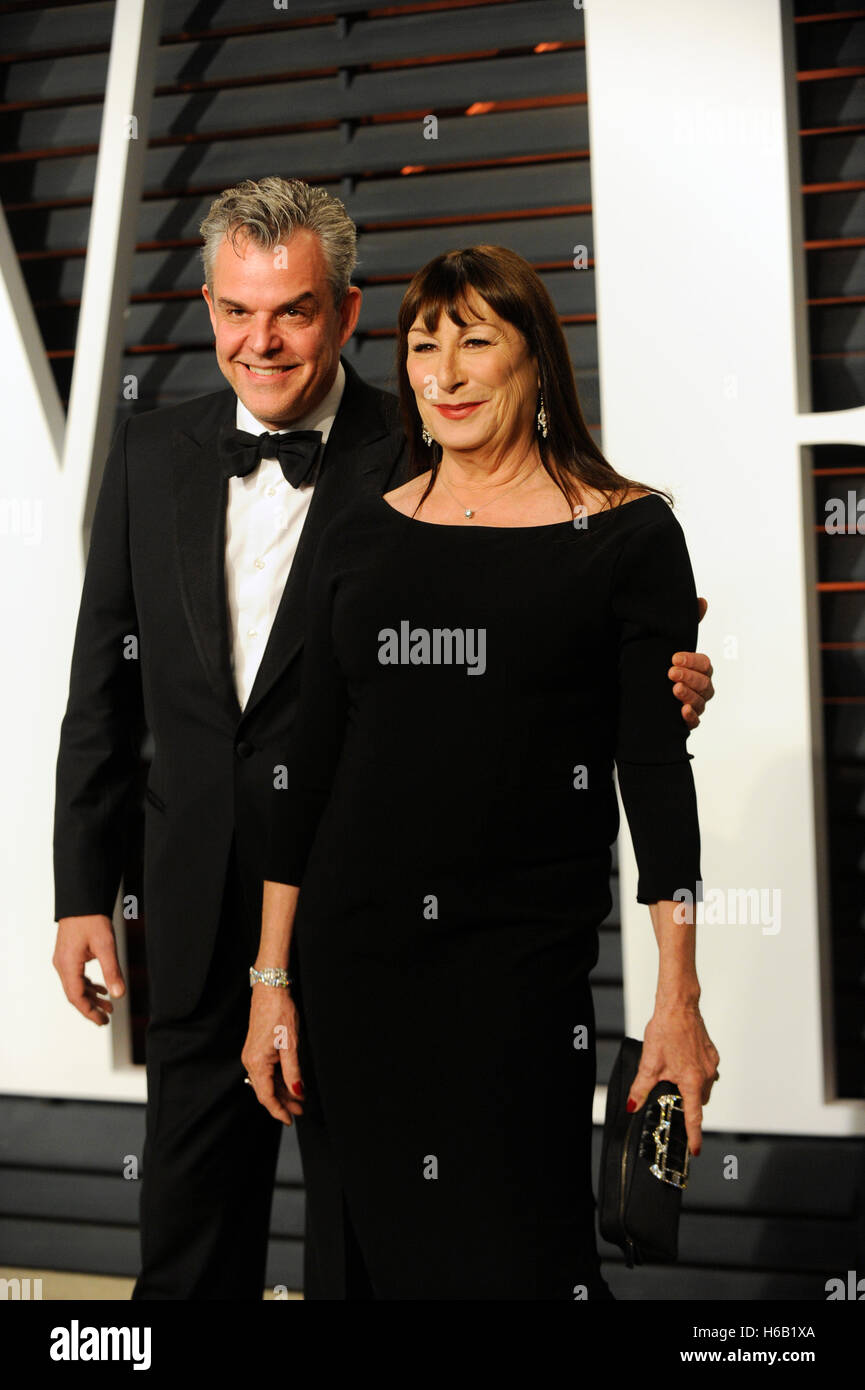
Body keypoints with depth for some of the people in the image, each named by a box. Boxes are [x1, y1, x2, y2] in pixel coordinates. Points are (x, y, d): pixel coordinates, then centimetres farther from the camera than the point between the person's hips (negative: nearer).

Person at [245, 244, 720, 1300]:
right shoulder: (360, 537, 8)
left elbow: (656, 766, -4)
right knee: (361, 1246, 12)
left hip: (527, 956, -3)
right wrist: (272, 979, 6)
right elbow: (308, 763, 9)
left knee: (514, 1258, 1)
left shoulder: (627, 532, -2)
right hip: (349, 953, 3)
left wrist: (678, 998, -9)